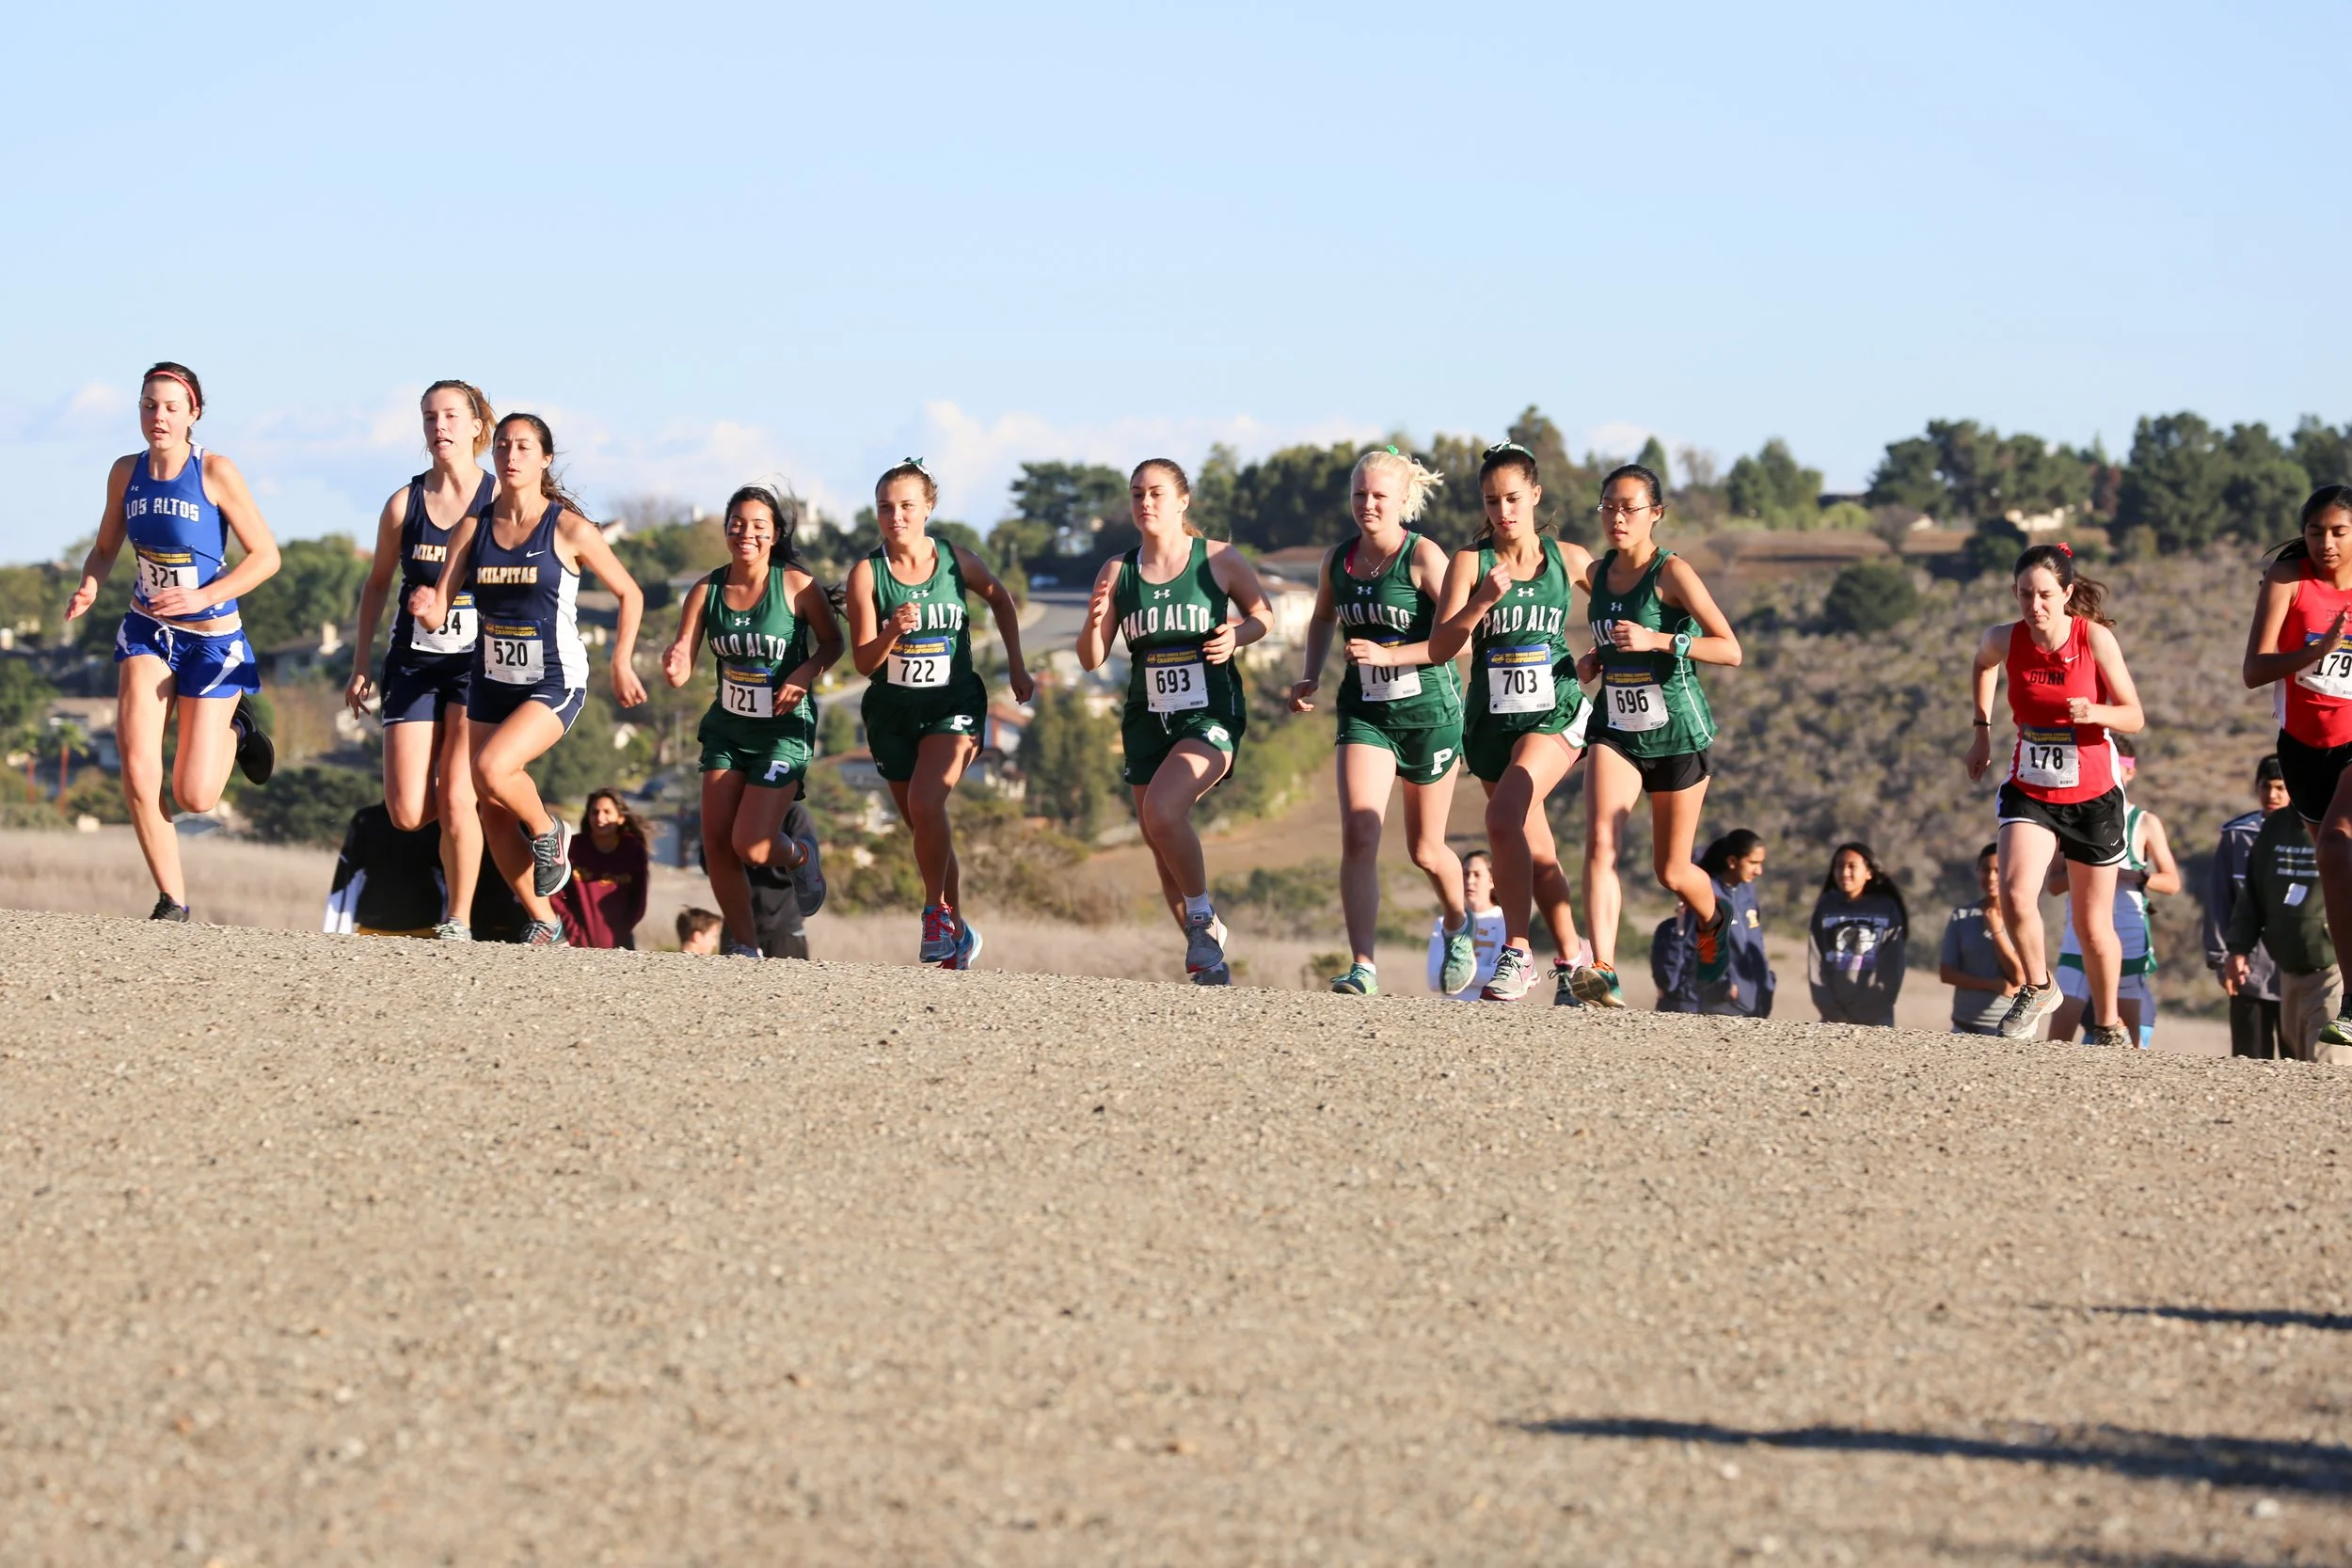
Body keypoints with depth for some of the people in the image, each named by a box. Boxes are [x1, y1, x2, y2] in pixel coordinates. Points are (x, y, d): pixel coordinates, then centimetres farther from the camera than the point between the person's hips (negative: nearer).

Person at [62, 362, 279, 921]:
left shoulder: (215, 472, -16)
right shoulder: (126, 472, -2)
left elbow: (266, 556, -13)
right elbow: (105, 548, 12)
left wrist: (202, 597, -25)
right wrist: (89, 588, -10)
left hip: (211, 638, -3)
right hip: (147, 630, 3)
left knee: (193, 797, -2)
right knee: (137, 768, -16)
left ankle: (233, 726, 32)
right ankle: (172, 900, 1)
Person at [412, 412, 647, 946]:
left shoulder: (569, 530, -8)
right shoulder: (473, 529, 2)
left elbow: (629, 594, 3)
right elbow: (438, 613, -1)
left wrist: (621, 665, 0)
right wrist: (427, 608, -24)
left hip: (554, 685, -5)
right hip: (490, 682, 5)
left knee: (492, 769, -28)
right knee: (493, 812, 6)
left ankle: (547, 831, 3)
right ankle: (544, 924, 21)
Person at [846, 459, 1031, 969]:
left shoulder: (957, 562, -5)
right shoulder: (867, 574, -8)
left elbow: (1001, 599, 16)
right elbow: (863, 662, -10)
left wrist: (1015, 665, 14)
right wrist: (892, 632, -29)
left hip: (954, 703, -2)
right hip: (893, 711, 2)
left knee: (925, 803, -26)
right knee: (926, 830, 10)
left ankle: (936, 912, -9)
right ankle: (957, 930, 29)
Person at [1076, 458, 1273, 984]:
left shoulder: (1220, 560, -4)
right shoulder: (1117, 572, 3)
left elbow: (1263, 614, 11)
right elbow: (1092, 660, 4)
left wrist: (1236, 636, -10)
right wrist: (1094, 621, -17)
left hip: (1211, 715, -5)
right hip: (1148, 719, 5)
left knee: (1162, 811, -27)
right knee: (1160, 845, 8)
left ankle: (1203, 920, -5)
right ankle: (1205, 942, 29)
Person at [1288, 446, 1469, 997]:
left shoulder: (1423, 557, -12)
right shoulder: (1338, 560, 3)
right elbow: (1323, 619, 24)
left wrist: (1387, 654, -25)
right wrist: (1309, 676, 10)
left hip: (1428, 709, -3)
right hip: (1365, 712, 3)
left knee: (1425, 850, 11)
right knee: (1358, 835, -18)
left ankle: (1457, 926, 43)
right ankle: (1362, 966, -18)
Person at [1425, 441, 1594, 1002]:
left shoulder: (1569, 559, 1)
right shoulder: (1471, 562, -2)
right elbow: (1439, 650, -9)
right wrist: (1481, 602, -23)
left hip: (1555, 713, -3)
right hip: (1491, 718, 3)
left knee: (1504, 817, -25)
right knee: (1535, 849, 12)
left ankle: (1517, 951, -19)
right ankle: (1570, 960, 29)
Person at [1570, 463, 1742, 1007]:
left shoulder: (1672, 572, -13)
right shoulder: (1598, 574, 5)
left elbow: (1730, 650, -19)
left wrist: (1658, 641, -29)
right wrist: (1594, 660, 5)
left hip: (1675, 732, -4)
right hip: (1616, 730, 4)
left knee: (1671, 872, 8)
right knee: (1600, 841, -21)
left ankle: (1711, 919, 43)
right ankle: (1603, 971, -30)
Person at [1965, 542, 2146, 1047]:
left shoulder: (2096, 639, -16)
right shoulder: (2005, 641, -10)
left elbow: (2134, 717, -11)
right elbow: (1982, 665, 17)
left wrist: (2095, 712, -31)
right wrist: (1982, 731, 13)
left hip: (2092, 797, -1)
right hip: (2029, 792, 1)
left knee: (2093, 925, 9)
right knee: (2016, 893, -24)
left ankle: (2107, 1023, 32)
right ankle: (2038, 988, 2)